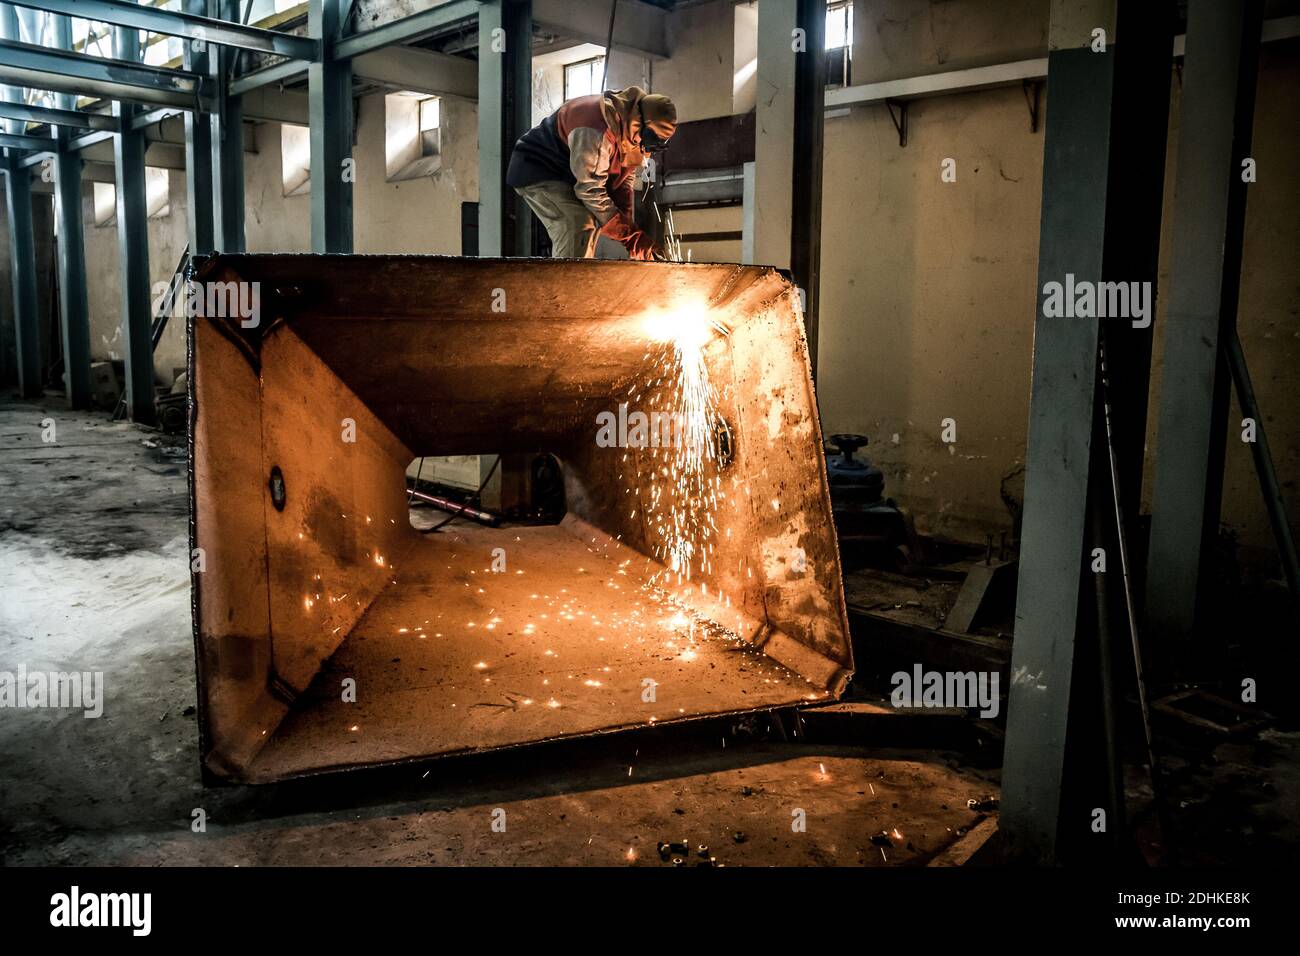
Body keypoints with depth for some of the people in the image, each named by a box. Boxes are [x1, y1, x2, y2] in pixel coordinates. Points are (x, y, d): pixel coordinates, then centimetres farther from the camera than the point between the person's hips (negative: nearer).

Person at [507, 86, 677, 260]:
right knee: (578, 225, -27)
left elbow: (625, 177, 3)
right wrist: (631, 235, -31)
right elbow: (591, 190, -33)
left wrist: (627, 225, -10)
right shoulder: (597, 130, -36)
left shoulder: (635, 131, -7)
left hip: (565, 176, 9)